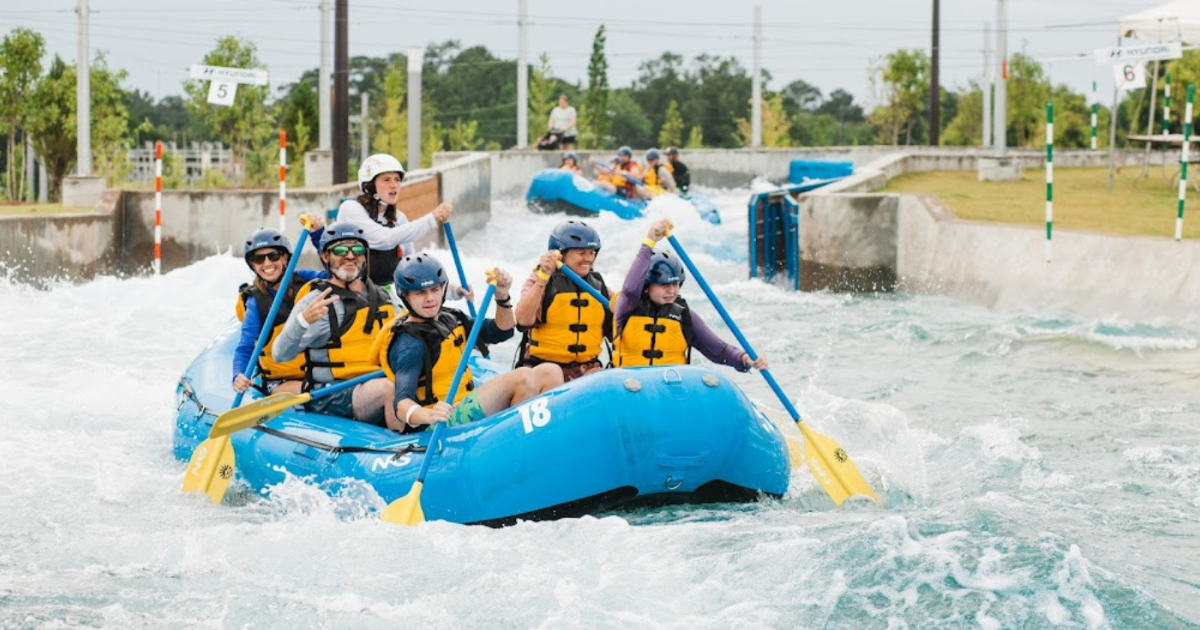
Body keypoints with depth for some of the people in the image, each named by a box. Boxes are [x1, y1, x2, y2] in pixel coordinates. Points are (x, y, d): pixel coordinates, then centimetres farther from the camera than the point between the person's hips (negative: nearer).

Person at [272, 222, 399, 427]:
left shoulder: (381, 298, 17)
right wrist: (303, 321, -31)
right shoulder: (315, 301, -2)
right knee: (388, 387, -33)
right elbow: (280, 354, -14)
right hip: (330, 399, -6)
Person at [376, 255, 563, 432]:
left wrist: (502, 297, -2)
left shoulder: (450, 319, 12)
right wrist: (426, 415, -52)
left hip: (467, 406, 9)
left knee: (550, 373, -3)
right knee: (523, 377, -24)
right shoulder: (410, 344, -16)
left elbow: (502, 332, 18)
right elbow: (402, 403, -28)